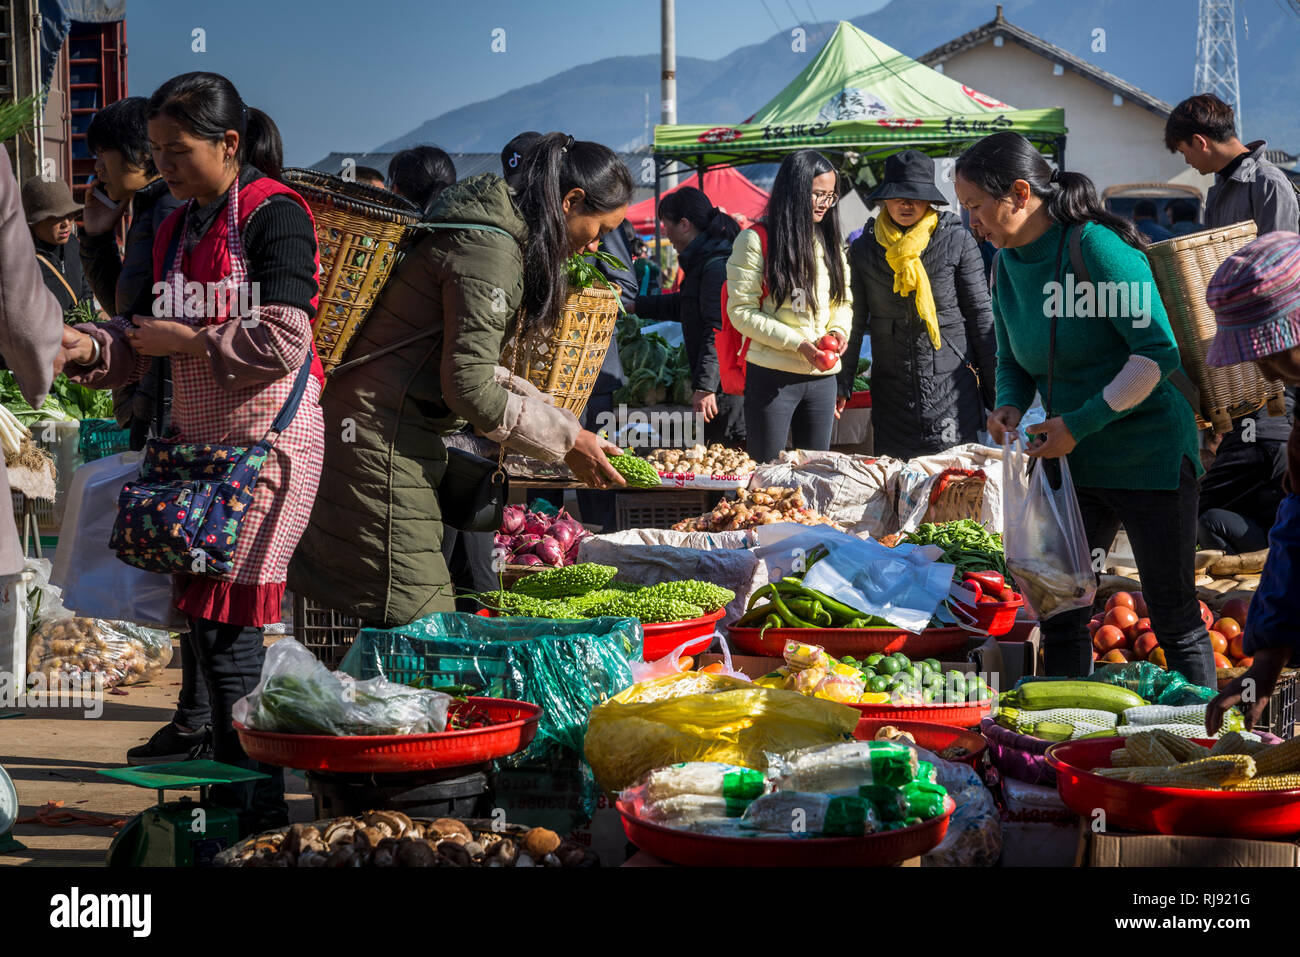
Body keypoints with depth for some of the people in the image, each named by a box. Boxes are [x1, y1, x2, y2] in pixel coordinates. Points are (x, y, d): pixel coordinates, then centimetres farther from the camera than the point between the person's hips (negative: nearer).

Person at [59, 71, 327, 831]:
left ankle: (262, 816, -3)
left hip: (266, 444, -8)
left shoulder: (273, 215, -10)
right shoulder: (179, 227, 15)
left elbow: (283, 343, -18)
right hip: (204, 442, 8)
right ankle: (226, 800, 18)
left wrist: (186, 340, -11)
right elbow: (153, 337, 17)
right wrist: (90, 346, -1)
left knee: (229, 631, -10)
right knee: (208, 620, 9)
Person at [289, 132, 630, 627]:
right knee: (418, 626, -10)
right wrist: (566, 439, -11)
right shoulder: (489, 253, -17)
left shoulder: (498, 237, 15)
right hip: (380, 434, -11)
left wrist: (551, 412, 13)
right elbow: (468, 387, -19)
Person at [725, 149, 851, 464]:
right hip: (772, 376, -5)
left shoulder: (828, 243, 14)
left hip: (822, 376, 6)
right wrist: (797, 343, -17)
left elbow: (843, 300, 18)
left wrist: (839, 329, -5)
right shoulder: (755, 241, -5)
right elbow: (741, 311, -9)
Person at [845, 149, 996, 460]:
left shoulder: (957, 241, 0)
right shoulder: (864, 249, 6)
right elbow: (854, 322, 11)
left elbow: (980, 314, 3)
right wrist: (841, 386, 7)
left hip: (952, 386, -2)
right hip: (891, 393, 2)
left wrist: (995, 385, 2)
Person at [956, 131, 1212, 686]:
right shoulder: (1007, 264, 5)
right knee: (1059, 614, 8)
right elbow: (1013, 360, 19)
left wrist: (1078, 423, -21)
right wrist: (1009, 405, -3)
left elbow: (1158, 353, -20)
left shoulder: (1096, 246, -18)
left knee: (1175, 620, 1)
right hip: (1071, 461, 7)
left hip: (1149, 454, -7)